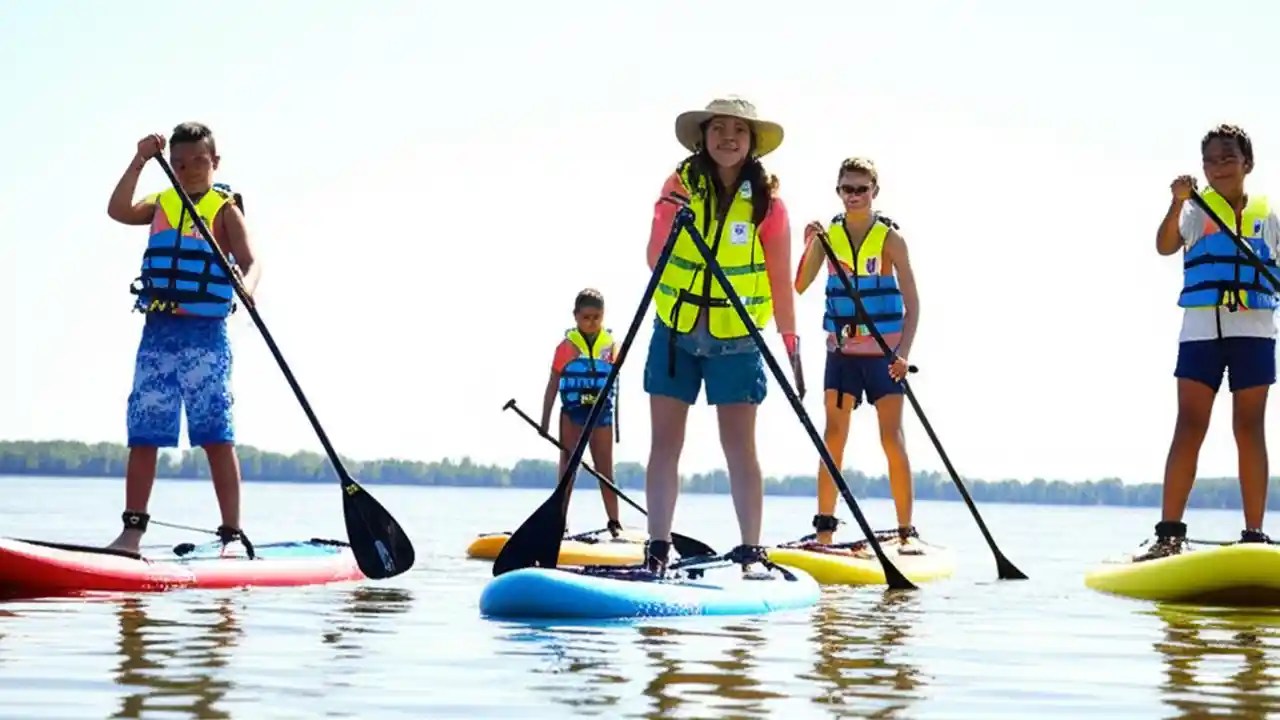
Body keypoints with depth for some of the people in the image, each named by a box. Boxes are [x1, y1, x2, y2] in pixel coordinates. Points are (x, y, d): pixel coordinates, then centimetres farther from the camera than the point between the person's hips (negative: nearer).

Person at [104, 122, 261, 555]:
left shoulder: (225, 209, 2)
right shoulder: (160, 205, 14)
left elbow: (250, 262, -10)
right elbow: (119, 212, -5)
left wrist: (246, 287, -32)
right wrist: (139, 162, -13)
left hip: (205, 335, -4)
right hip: (157, 333, 4)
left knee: (216, 436, -6)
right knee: (143, 435, 3)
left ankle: (231, 534, -5)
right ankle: (132, 530, 8)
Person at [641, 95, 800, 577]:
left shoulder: (766, 201, -4)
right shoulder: (681, 184, 0)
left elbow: (781, 279, 0)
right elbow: (655, 259, -4)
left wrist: (790, 342, -3)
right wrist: (671, 217, -21)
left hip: (736, 340, -2)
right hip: (675, 332, 2)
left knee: (740, 448, 0)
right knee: (664, 443, 3)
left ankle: (750, 554, 7)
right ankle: (657, 550, 9)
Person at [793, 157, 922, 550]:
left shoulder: (889, 238, -5)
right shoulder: (828, 235, 3)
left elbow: (912, 303, -7)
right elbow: (797, 287, -5)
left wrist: (903, 353, -18)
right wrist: (809, 247, -19)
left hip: (884, 352, -3)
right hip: (841, 351, 3)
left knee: (892, 439, -5)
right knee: (833, 437, 3)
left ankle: (906, 531, -1)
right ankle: (824, 528, 7)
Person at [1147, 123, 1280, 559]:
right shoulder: (1196, 210, 6)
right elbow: (1165, 246, -12)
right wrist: (1177, 203, -27)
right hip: (1202, 328, -2)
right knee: (1190, 426, -6)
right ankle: (1169, 534, -8)